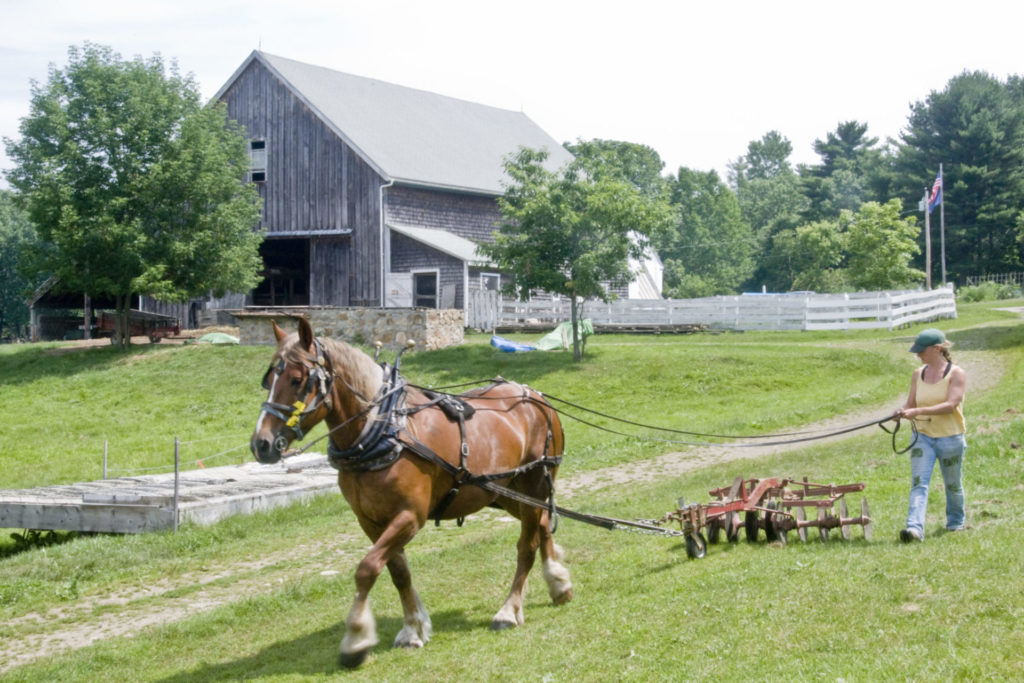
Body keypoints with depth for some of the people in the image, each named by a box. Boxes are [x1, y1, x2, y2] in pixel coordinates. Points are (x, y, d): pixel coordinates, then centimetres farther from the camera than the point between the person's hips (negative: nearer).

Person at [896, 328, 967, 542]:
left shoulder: (956, 373, -8)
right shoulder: (918, 374, 7)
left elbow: (950, 405, -21)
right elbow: (911, 403, 11)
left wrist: (918, 411, -30)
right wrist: (904, 412, -14)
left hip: (950, 438, -3)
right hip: (923, 436, 3)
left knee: (953, 484, 13)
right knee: (919, 483, -12)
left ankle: (956, 521, 37)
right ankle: (915, 528, -24)